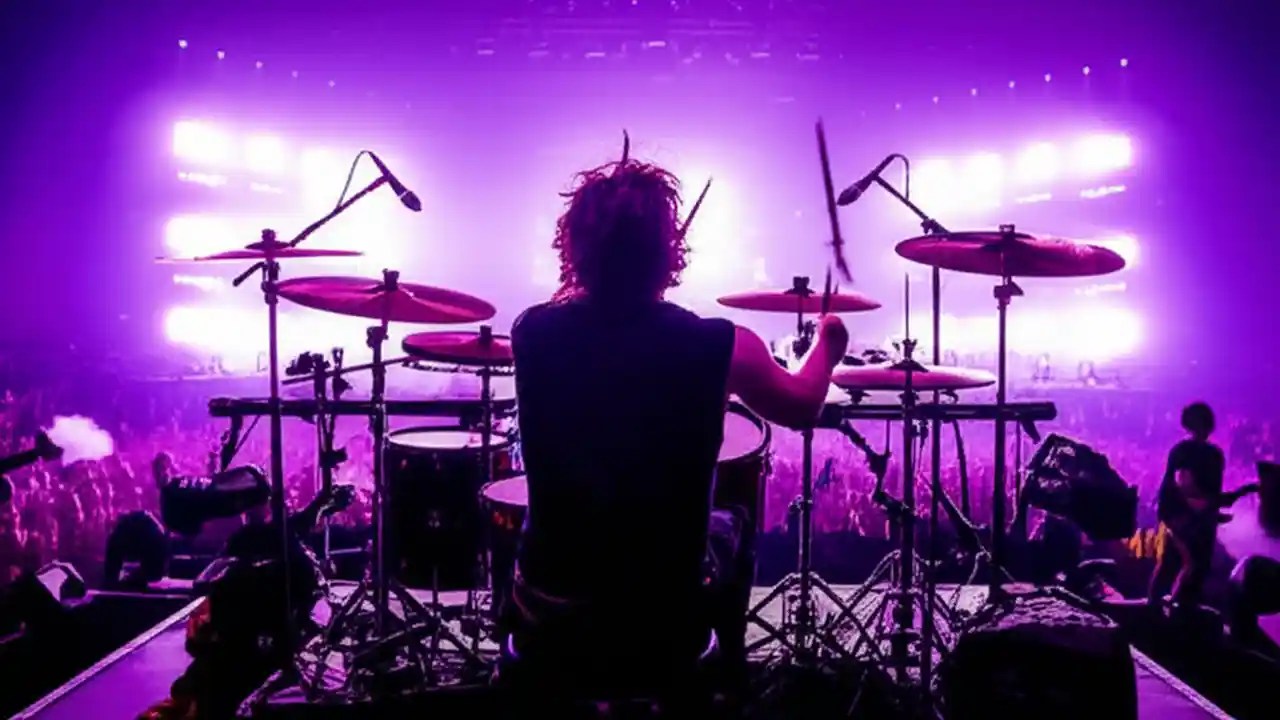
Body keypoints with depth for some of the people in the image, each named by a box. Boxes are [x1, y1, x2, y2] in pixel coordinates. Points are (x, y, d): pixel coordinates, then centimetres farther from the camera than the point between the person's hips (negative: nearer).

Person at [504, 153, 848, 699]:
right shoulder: (720, 347, -16)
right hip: (666, 632, -1)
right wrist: (827, 343, 24)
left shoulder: (532, 333, -12)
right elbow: (802, 406, 6)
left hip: (547, 629, 2)